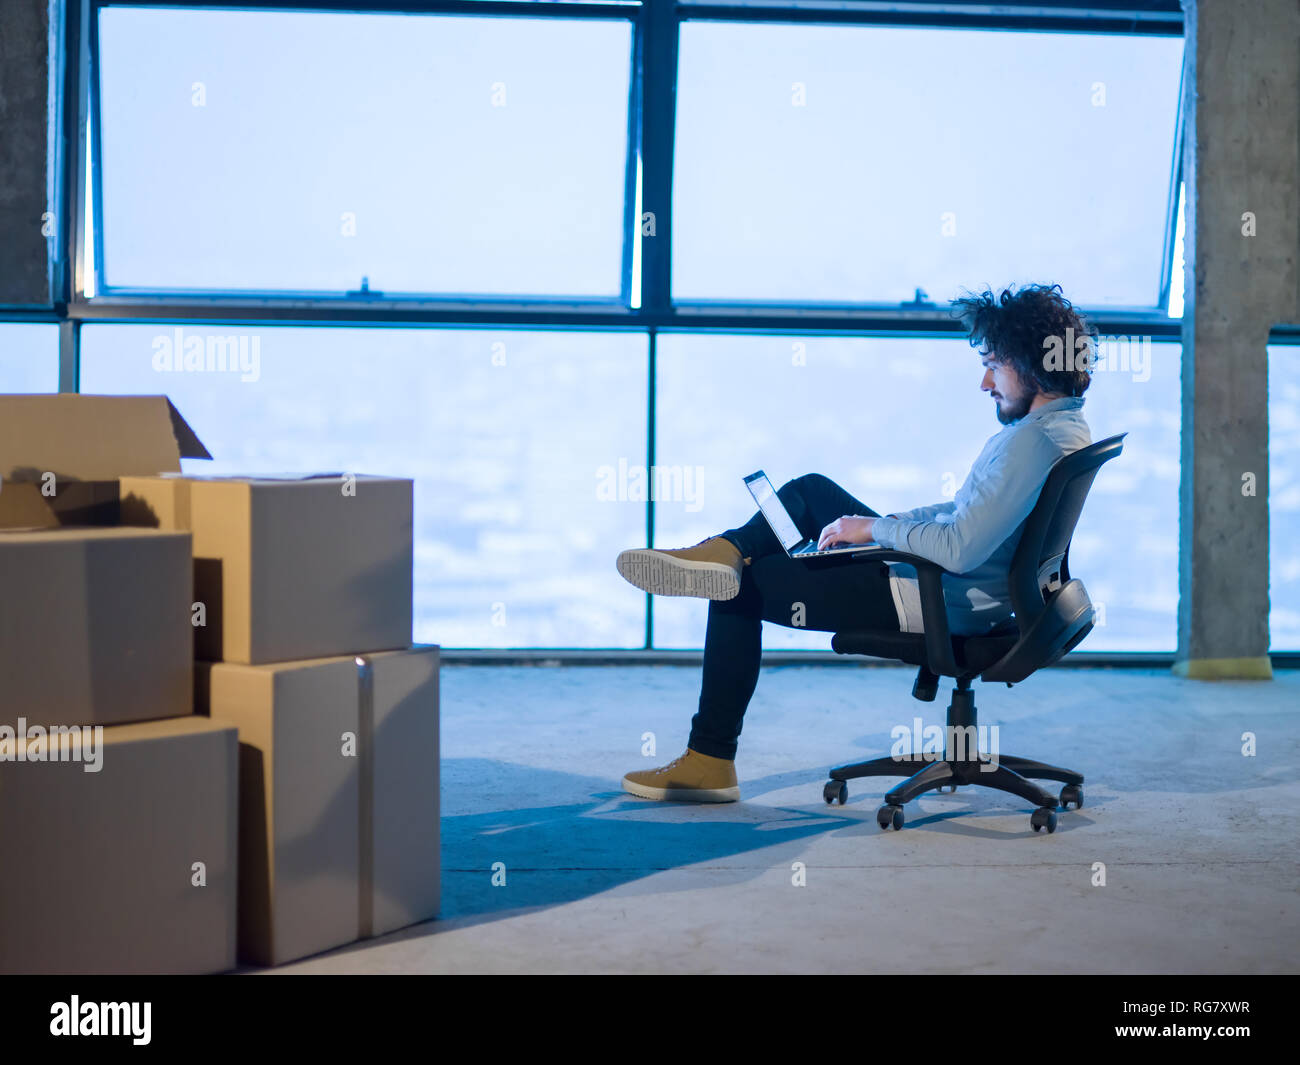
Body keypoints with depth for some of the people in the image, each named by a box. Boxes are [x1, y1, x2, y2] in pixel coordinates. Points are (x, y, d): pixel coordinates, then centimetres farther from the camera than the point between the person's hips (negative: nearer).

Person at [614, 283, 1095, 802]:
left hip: (933, 603, -10)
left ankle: (710, 761, 13)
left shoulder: (1033, 441, -27)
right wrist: (886, 523, 9)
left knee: (742, 589, 4)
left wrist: (874, 528, -17)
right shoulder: (1064, 422, 6)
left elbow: (960, 548, -33)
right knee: (810, 489, 22)